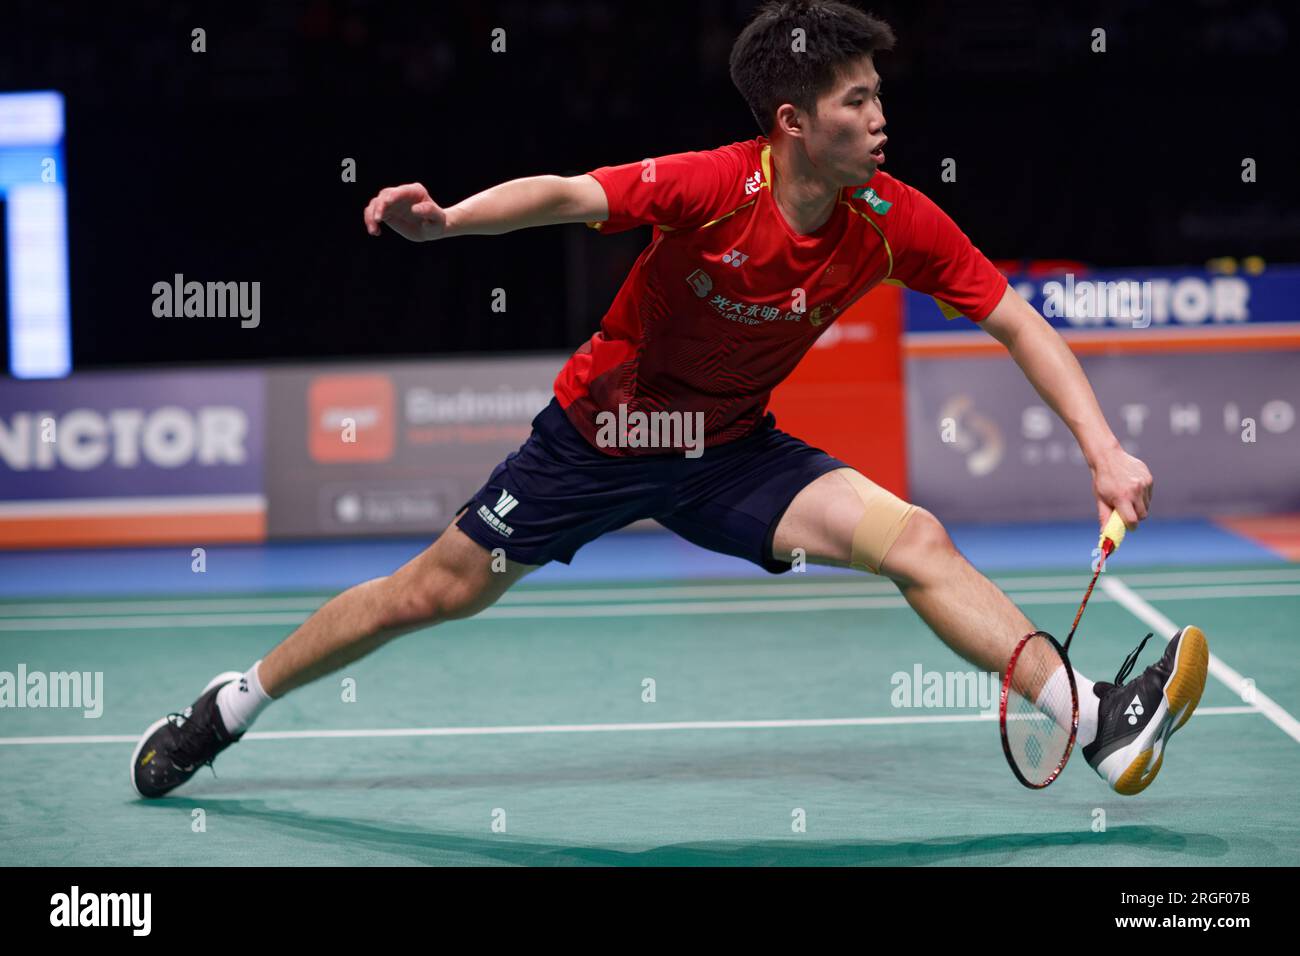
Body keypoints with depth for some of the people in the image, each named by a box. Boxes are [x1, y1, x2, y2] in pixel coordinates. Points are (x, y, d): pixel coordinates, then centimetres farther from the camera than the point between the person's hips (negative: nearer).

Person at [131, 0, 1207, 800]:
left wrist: (1105, 449, -18)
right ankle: (225, 710, 25)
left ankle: (1101, 727, -20)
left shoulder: (897, 222, -15)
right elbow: (567, 196, -29)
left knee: (916, 541, -18)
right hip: (600, 432, -3)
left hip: (731, 454, 3)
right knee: (433, 592, 5)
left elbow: (1018, 324, -9)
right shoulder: (713, 187, -27)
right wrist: (445, 219, -47)